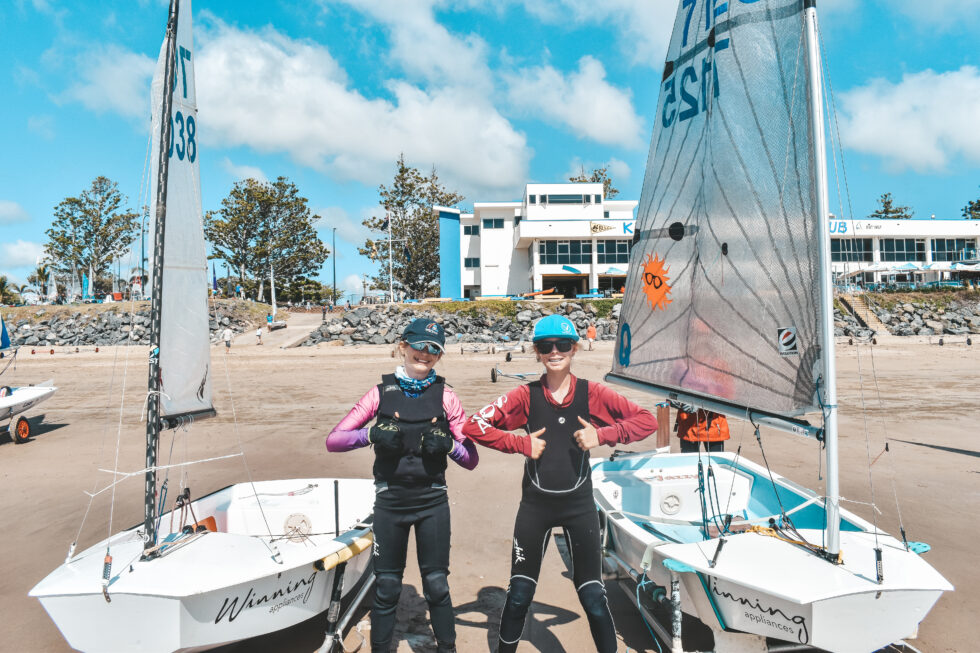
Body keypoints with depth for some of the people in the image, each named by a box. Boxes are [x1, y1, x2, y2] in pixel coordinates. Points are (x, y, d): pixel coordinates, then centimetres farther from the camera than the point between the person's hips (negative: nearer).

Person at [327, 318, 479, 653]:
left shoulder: (445, 396, 0)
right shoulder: (382, 392, 0)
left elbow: (471, 459, 0)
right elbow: (332, 440, -4)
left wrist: (449, 444, -19)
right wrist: (371, 434, -20)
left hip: (432, 502, 0)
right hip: (390, 501, 0)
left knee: (437, 585, 8)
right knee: (386, 587, 10)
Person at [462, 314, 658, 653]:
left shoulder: (591, 393, -4)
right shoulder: (526, 396, -5)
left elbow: (647, 420, -4)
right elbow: (473, 426, -8)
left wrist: (602, 435, -17)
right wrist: (522, 443, -15)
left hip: (579, 504, 0)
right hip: (535, 506, 0)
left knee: (593, 596, 7)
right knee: (519, 596, 10)